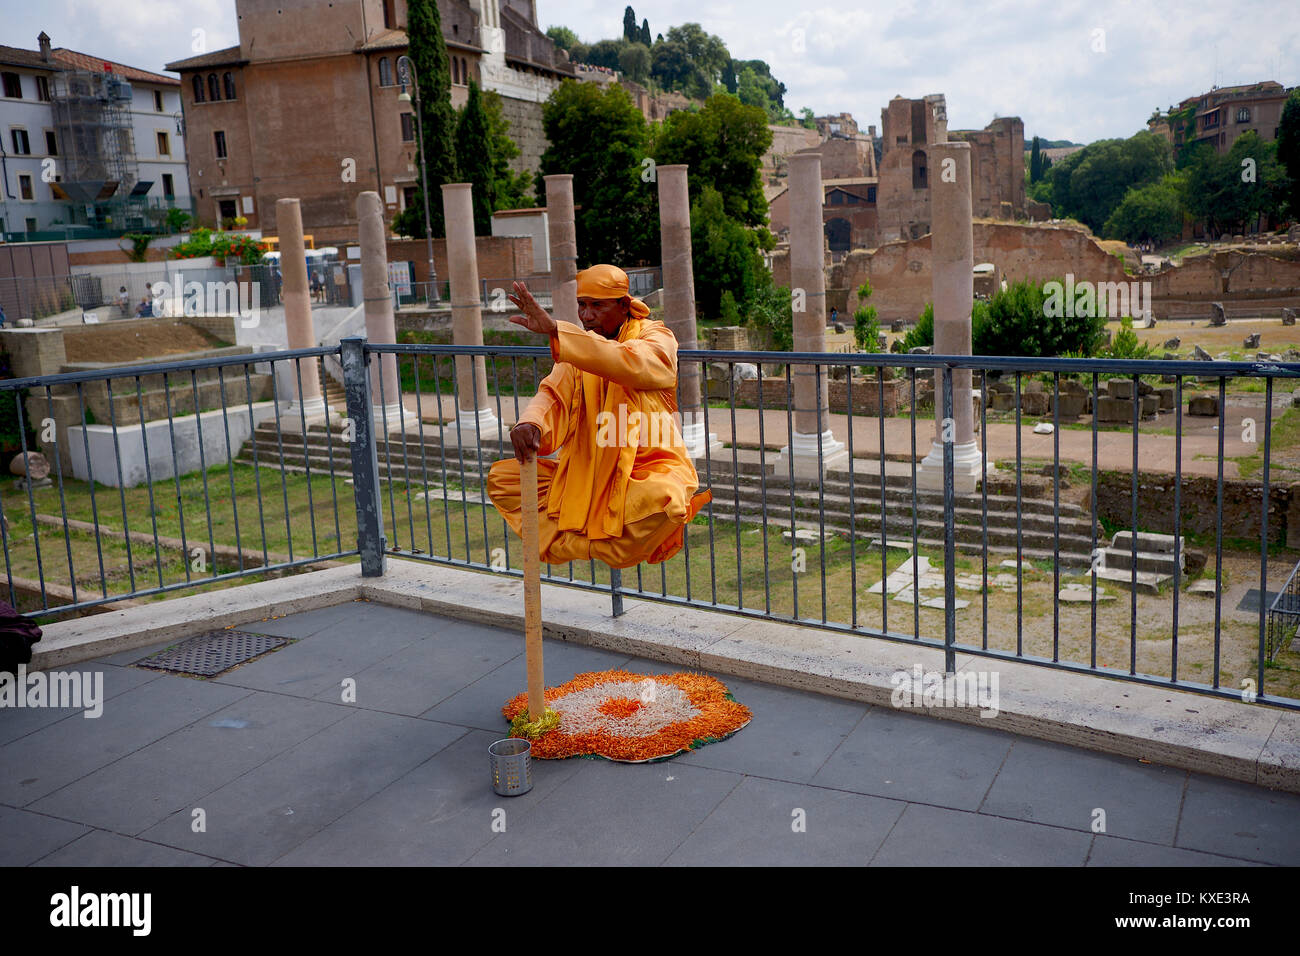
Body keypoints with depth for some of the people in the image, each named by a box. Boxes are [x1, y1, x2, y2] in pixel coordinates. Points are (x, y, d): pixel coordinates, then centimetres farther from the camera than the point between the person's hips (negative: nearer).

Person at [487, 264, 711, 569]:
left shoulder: (657, 338, -6)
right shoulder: (579, 348, 10)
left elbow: (628, 363, -30)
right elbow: (554, 394, -4)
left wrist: (554, 329, -38)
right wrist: (530, 422, -29)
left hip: (648, 467, -5)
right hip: (588, 471, 5)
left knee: (662, 501, -39)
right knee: (501, 477, -4)